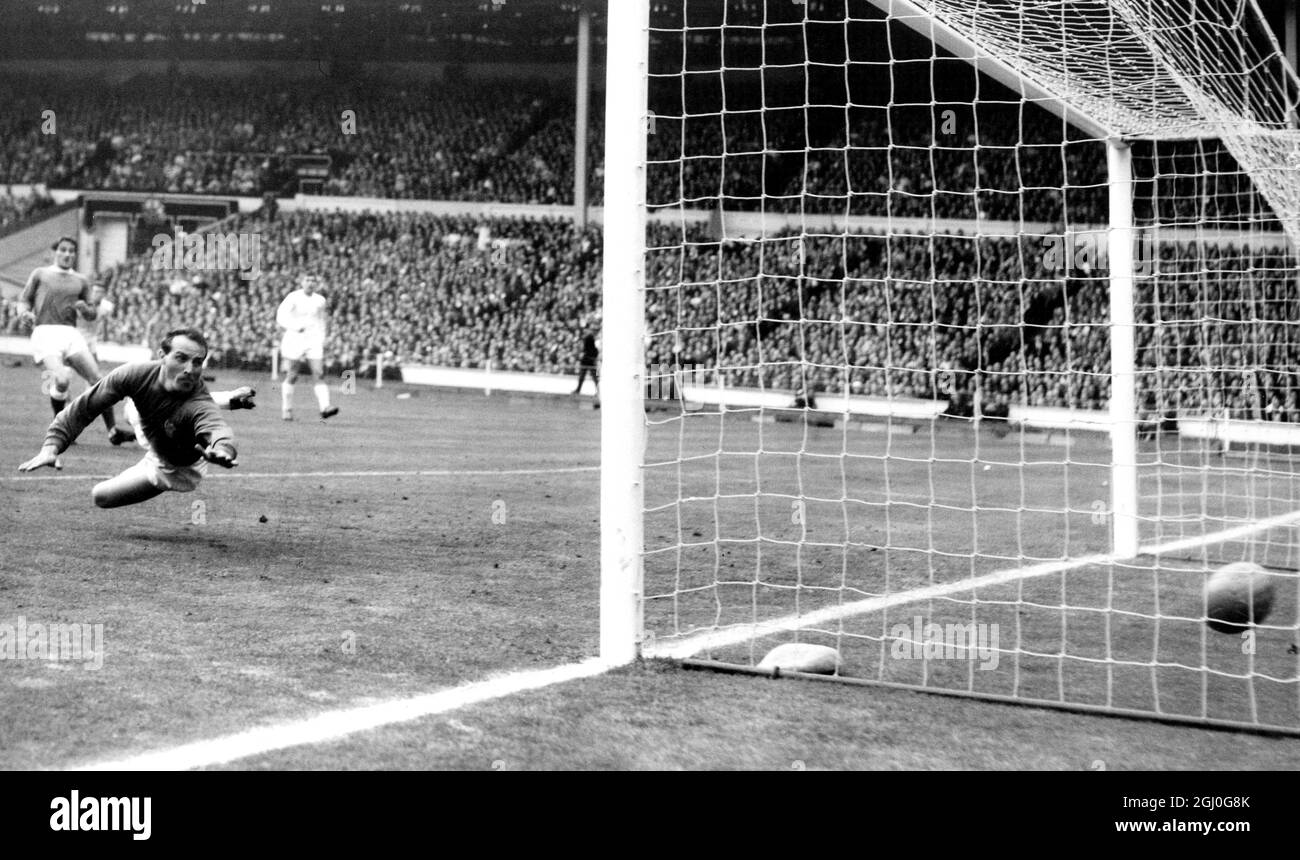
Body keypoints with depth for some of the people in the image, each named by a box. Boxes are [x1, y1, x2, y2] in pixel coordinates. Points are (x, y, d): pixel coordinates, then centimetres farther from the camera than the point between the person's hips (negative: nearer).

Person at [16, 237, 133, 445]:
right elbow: (24, 300, 14)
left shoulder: (80, 282, 21)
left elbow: (91, 315, 21)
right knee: (62, 380, -25)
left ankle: (113, 431, -2)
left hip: (71, 334, 4)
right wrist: (24, 313, -9)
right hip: (45, 332, -4)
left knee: (97, 379, -9)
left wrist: (85, 308, -2)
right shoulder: (40, 274, 14)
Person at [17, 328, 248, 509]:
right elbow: (84, 406, -26)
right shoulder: (137, 374, -33)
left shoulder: (200, 407, -46)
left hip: (179, 470, -5)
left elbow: (217, 428, -68)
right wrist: (52, 446, -36)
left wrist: (221, 449, -93)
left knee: (102, 496, -2)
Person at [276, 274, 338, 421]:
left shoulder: (320, 300, 9)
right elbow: (281, 318, -11)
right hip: (294, 339, -3)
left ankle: (325, 408, -22)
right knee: (292, 376, 3)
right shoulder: (293, 298, -5)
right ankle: (286, 410, 16)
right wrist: (295, 327, -27)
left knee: (319, 374, -12)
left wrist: (322, 341, 17)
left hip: (313, 340, 3)